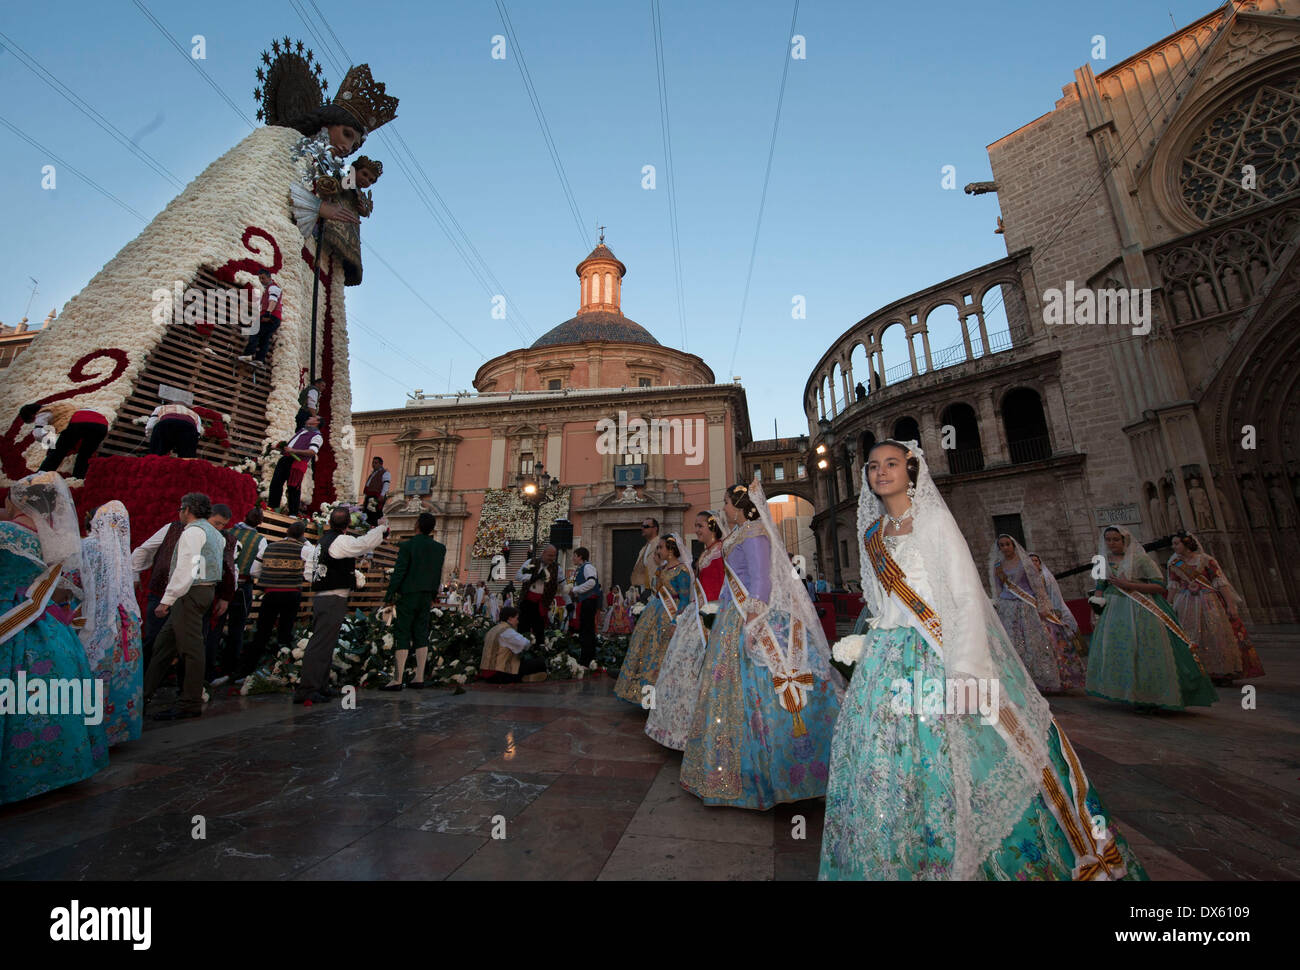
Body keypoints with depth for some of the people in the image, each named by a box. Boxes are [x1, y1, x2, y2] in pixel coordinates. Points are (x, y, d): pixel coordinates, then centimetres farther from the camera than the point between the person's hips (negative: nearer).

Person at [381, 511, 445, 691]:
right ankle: (419, 678, 11)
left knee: (402, 636, 0)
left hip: (408, 595, -5)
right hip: (425, 597, 5)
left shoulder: (407, 545, -11)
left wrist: (388, 595, -4)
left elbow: (399, 573, -12)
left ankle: (397, 680, 1)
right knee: (421, 635, 9)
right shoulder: (439, 548, 4)